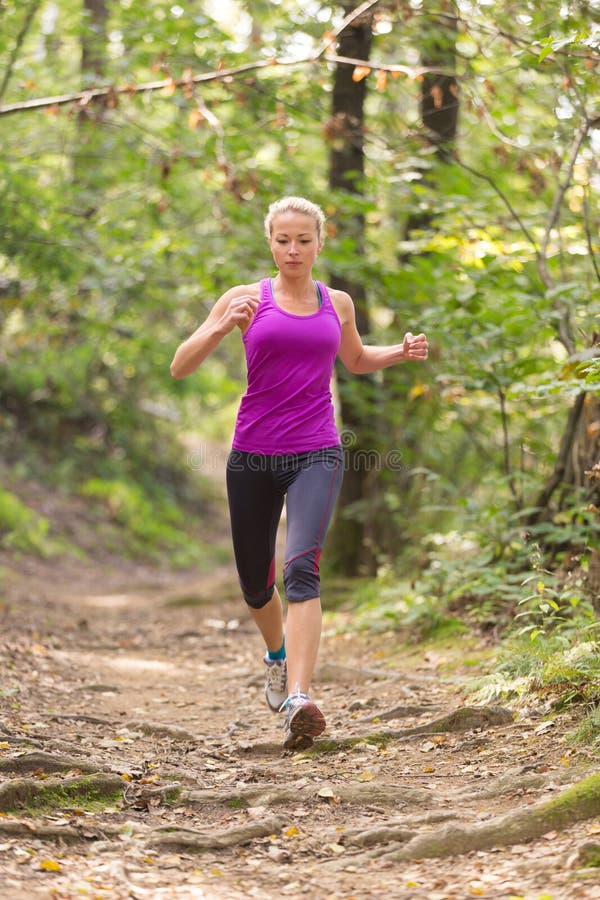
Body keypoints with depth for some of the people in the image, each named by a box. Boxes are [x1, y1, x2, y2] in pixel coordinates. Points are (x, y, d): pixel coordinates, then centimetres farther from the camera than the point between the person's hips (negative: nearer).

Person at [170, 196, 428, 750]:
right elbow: (180, 367, -3)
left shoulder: (337, 304, 11)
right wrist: (223, 328, -20)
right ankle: (277, 654, 48)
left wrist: (401, 352, 11)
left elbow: (356, 361, 31)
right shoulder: (247, 298, 2)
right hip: (253, 456, 1)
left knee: (301, 565, -24)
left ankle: (299, 700, -34)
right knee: (255, 582, 14)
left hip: (316, 455, -1)